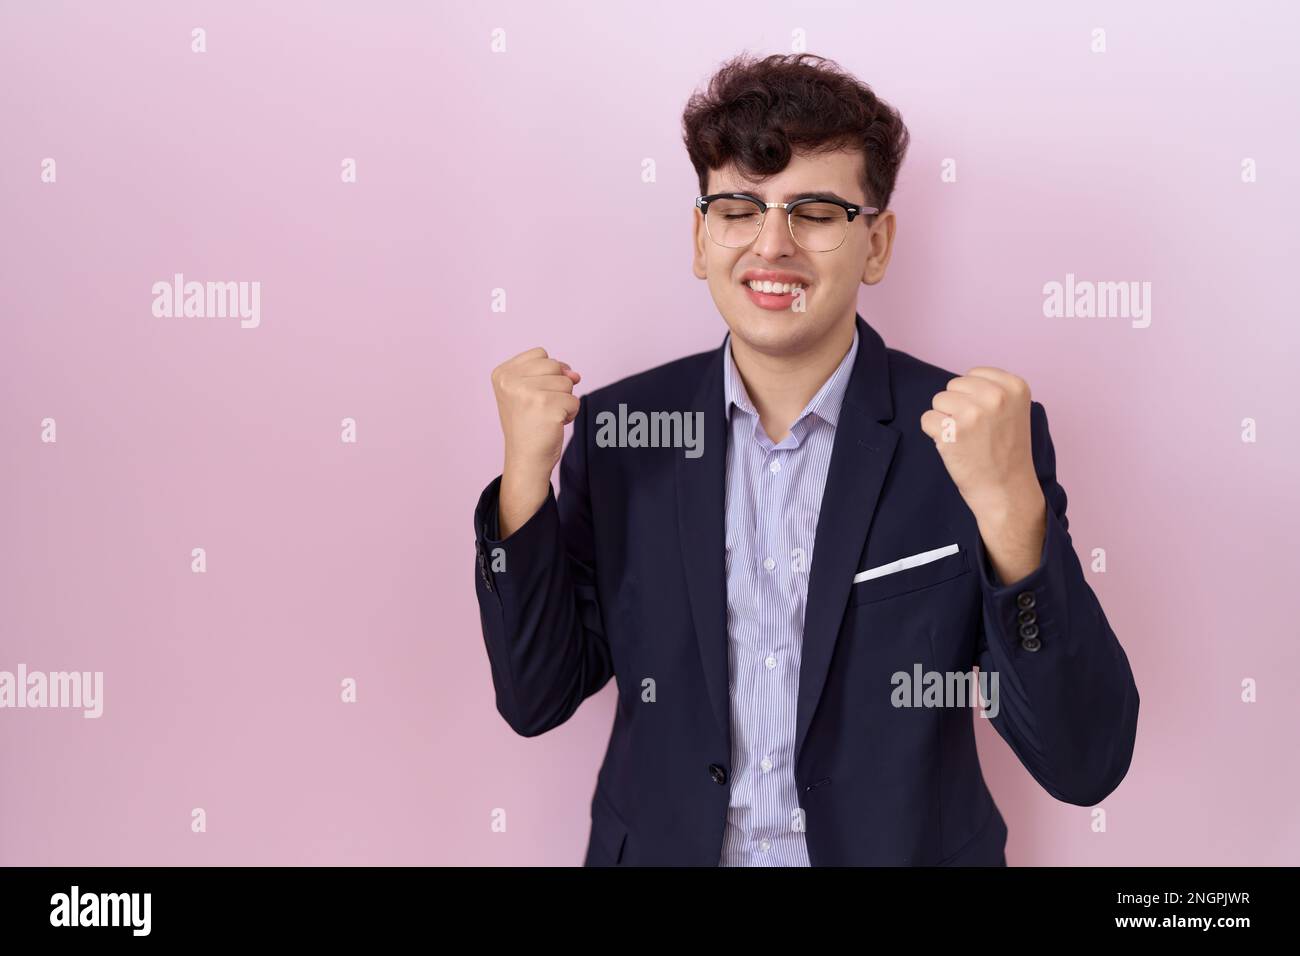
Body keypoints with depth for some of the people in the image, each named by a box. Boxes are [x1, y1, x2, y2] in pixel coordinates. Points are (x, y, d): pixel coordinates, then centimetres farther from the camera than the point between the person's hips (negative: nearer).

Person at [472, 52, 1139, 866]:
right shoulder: (618, 427, -8)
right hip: (662, 846, 2)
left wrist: (1010, 505, -33)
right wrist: (526, 474, -19)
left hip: (900, 850, -1)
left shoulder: (968, 435, -15)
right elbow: (536, 699, -5)